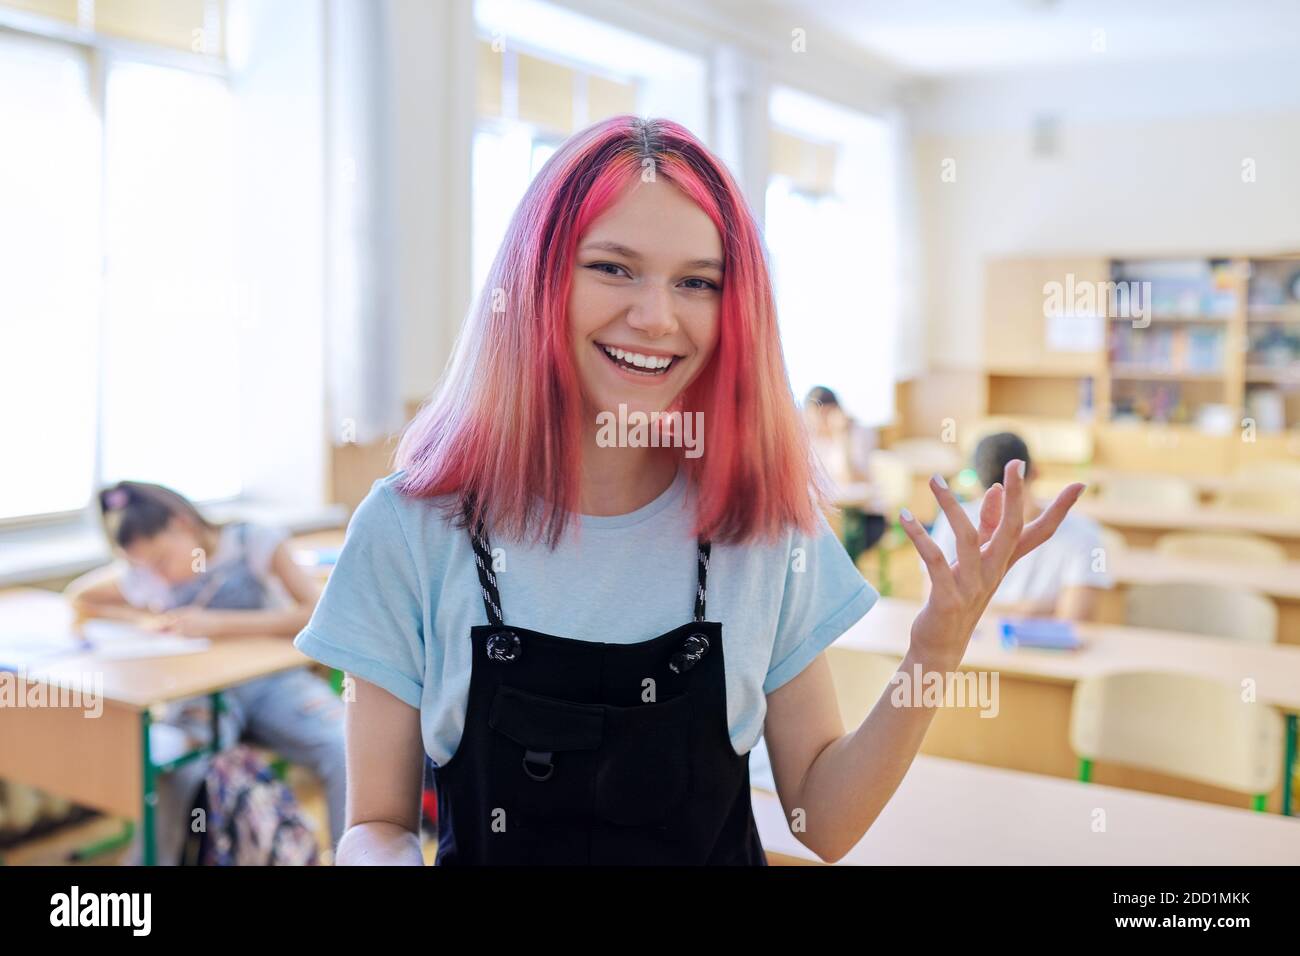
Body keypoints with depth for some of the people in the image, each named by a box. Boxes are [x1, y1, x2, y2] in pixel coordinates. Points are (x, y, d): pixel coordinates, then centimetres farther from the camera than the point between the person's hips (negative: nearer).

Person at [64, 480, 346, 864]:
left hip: (274, 683, -1)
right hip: (205, 694, 1)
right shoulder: (142, 575, -2)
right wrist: (146, 620, -3)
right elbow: (78, 597, 16)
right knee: (169, 767, -31)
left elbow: (323, 614, -19)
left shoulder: (254, 541, -9)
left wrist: (219, 623, -25)